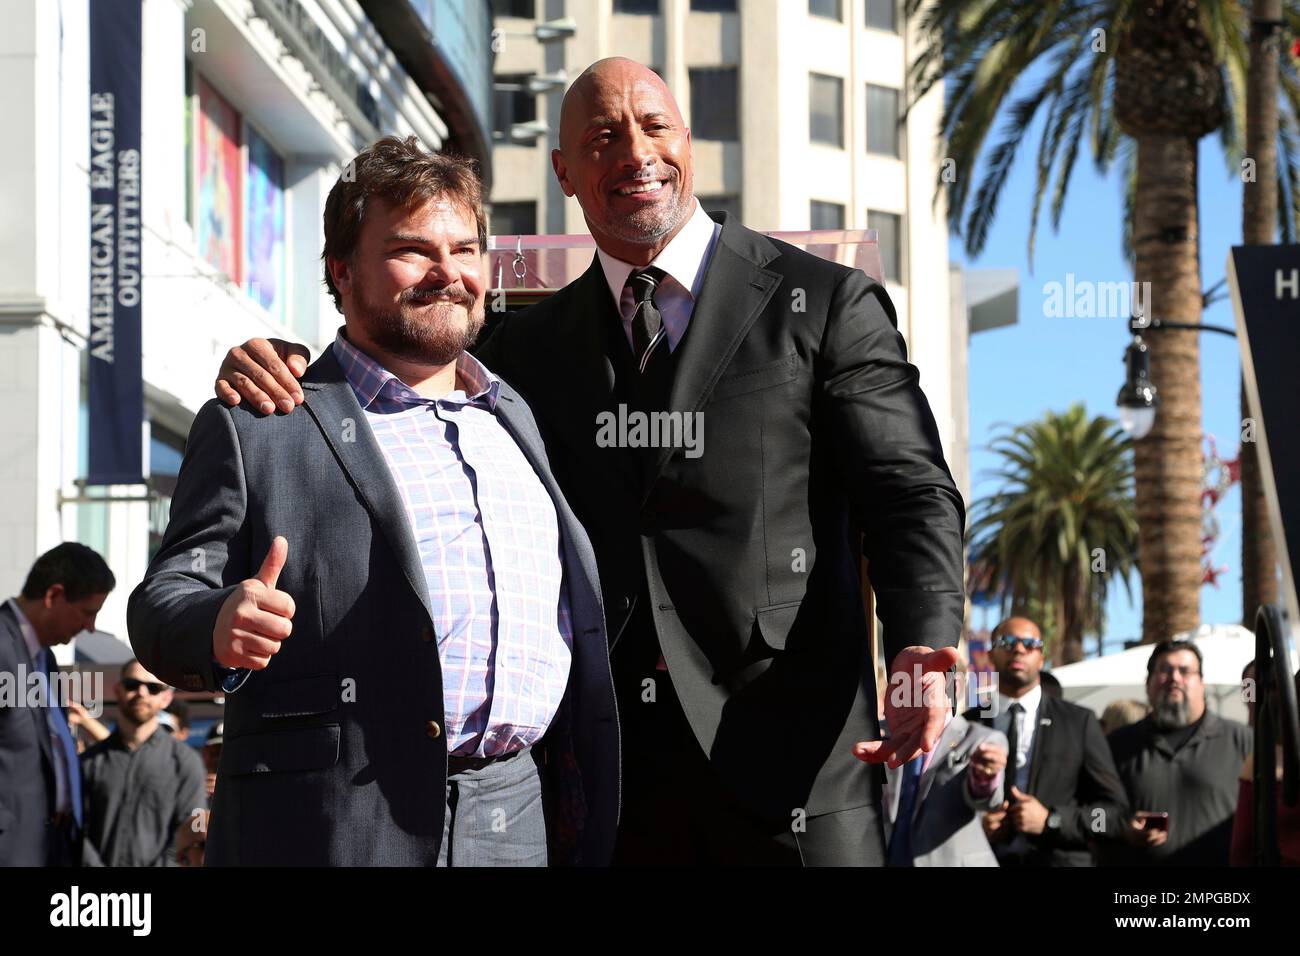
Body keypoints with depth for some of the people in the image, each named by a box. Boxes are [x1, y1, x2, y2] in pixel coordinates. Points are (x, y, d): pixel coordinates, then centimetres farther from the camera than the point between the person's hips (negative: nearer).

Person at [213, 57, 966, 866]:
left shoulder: (828, 304, 2)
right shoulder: (533, 345, 14)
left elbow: (910, 493, -3)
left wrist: (923, 647, -21)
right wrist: (283, 375, -7)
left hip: (788, 756, -3)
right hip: (607, 771, 3)